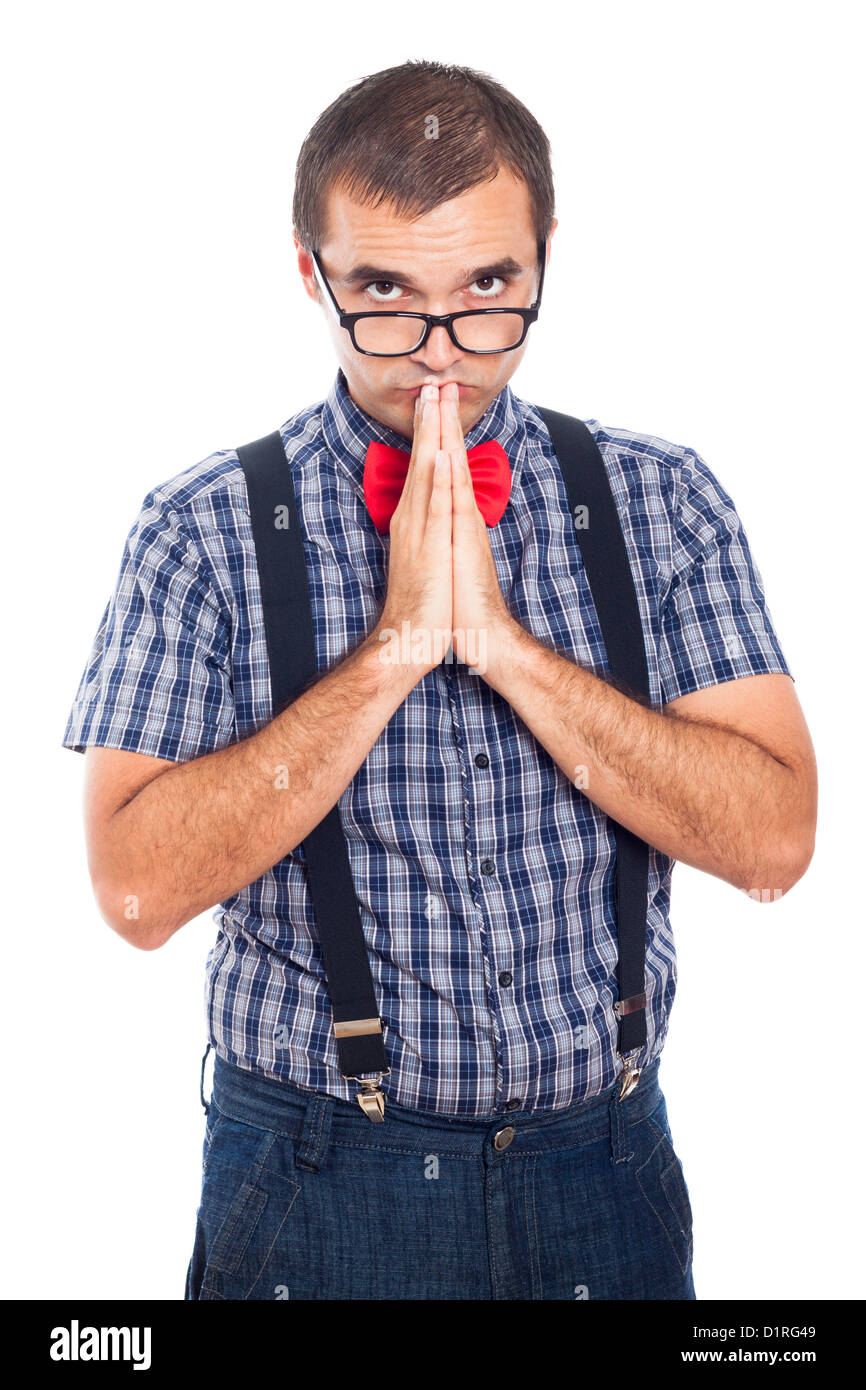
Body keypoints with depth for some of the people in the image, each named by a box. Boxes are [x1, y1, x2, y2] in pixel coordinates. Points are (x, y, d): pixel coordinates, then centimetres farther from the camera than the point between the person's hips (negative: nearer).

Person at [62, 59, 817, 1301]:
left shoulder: (665, 503, -3)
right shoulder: (203, 532, -8)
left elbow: (775, 840, -11)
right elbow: (139, 889, -17)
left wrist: (503, 640, -19)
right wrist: (393, 647, -21)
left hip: (607, 1173, 2)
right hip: (314, 1192, -1)